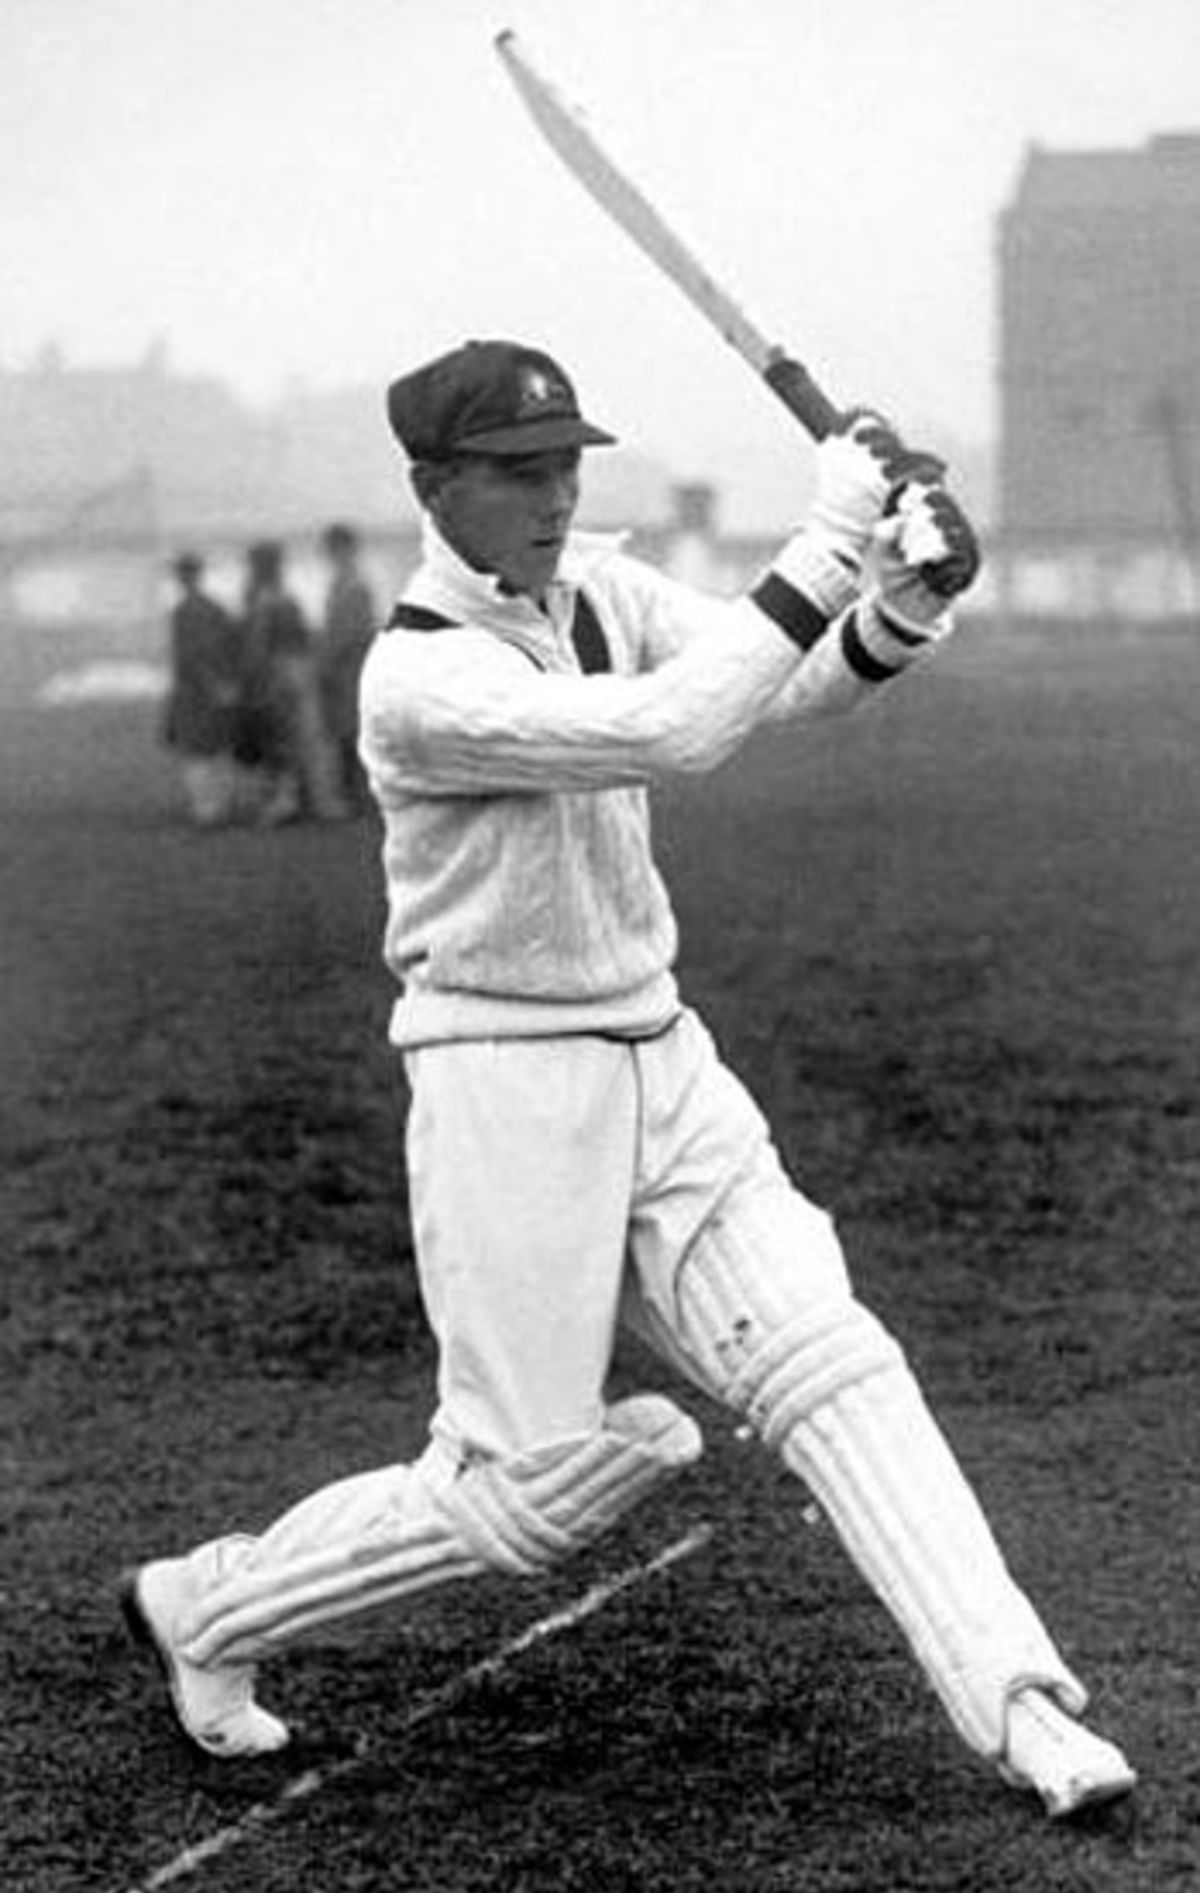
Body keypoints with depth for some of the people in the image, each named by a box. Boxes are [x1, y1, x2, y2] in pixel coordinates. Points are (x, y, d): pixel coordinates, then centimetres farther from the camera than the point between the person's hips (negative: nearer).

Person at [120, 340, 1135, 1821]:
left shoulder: (597, 586, 6)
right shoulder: (418, 677, -19)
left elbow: (799, 685, -3)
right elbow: (675, 730, -31)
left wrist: (908, 600, -23)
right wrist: (826, 545, -29)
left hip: (663, 1062, 7)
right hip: (506, 1085, -7)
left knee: (833, 1368, -6)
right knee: (524, 1490, -1)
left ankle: (1017, 1705, -9)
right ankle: (206, 1609, 20)